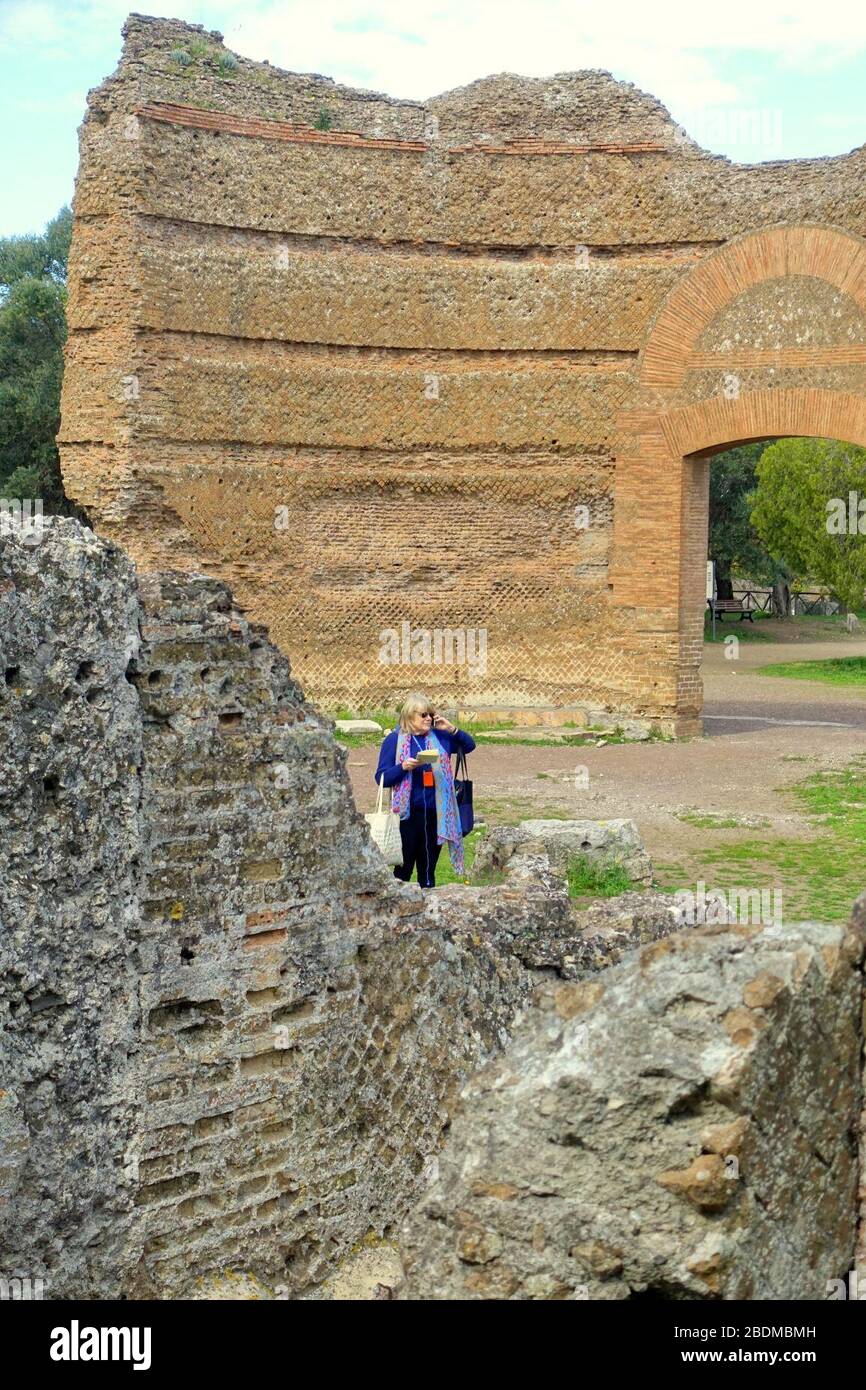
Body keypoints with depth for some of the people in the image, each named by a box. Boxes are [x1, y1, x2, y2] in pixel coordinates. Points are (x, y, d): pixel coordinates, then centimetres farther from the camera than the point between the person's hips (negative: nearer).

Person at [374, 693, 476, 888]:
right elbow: (381, 777, -5)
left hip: (435, 813, 4)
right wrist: (403, 767, -23)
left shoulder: (439, 736, 8)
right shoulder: (394, 739, -3)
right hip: (408, 814, -4)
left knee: (428, 870, 12)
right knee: (403, 868, 0)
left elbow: (469, 745, 16)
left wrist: (452, 729, -1)